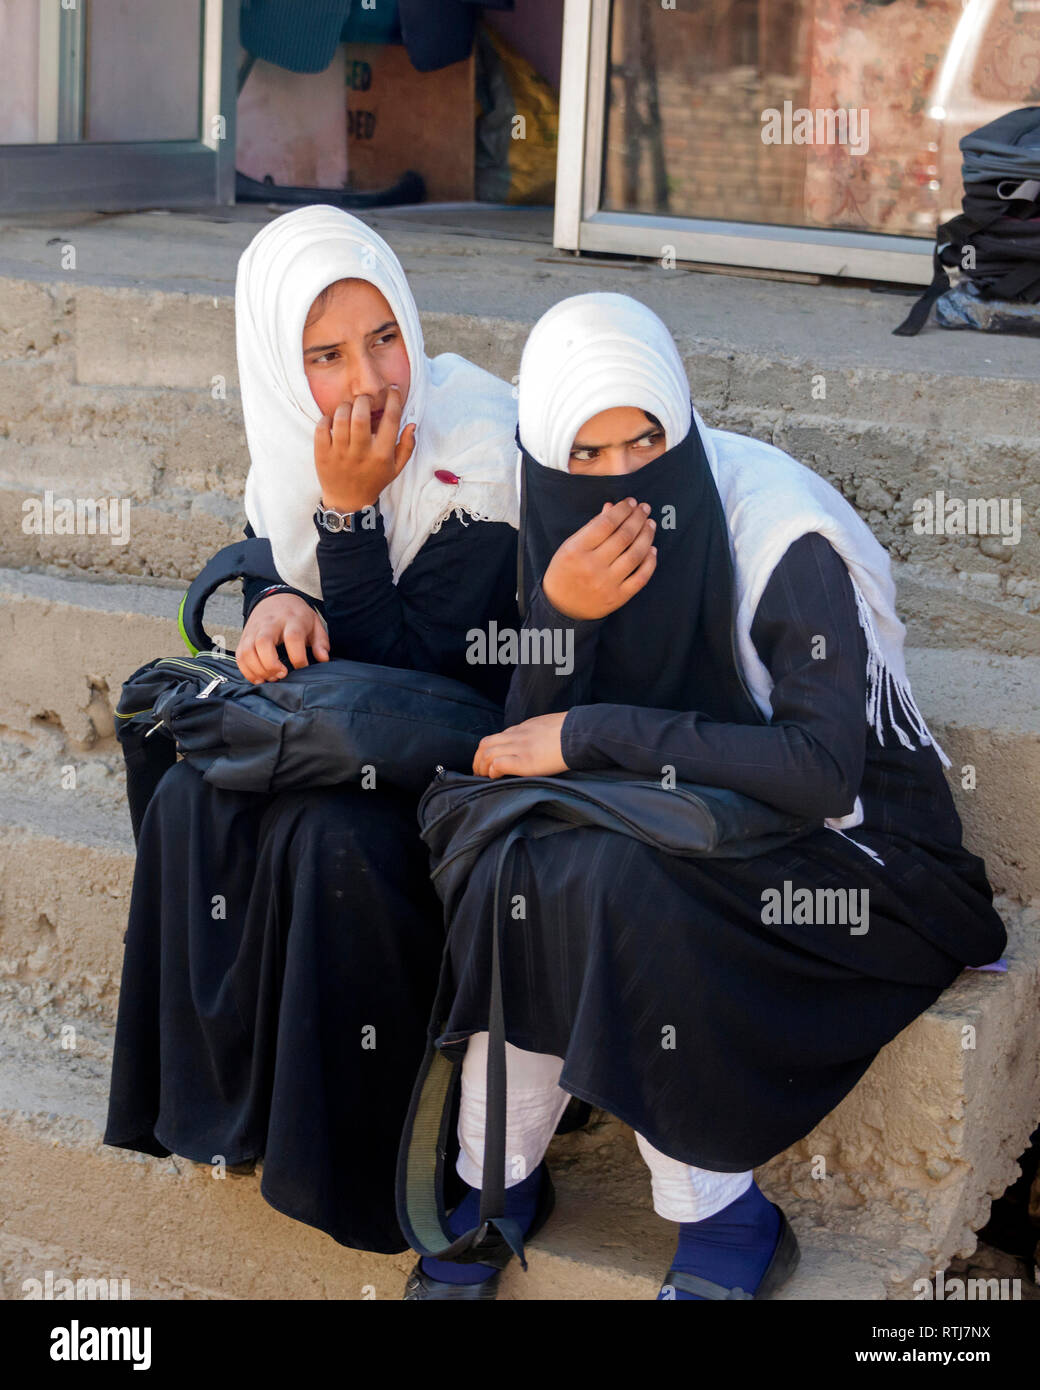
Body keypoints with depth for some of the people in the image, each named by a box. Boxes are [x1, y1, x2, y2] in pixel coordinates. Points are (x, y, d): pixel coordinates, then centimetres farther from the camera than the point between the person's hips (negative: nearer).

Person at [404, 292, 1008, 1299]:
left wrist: (593, 735, -25)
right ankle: (499, 1181, -4)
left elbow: (822, 770, -29)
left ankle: (720, 1219, -13)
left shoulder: (783, 535, -23)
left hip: (848, 838, -5)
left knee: (607, 889, -30)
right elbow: (530, 740, -9)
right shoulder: (570, 530, -6)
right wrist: (559, 612, -29)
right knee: (517, 865, -23)